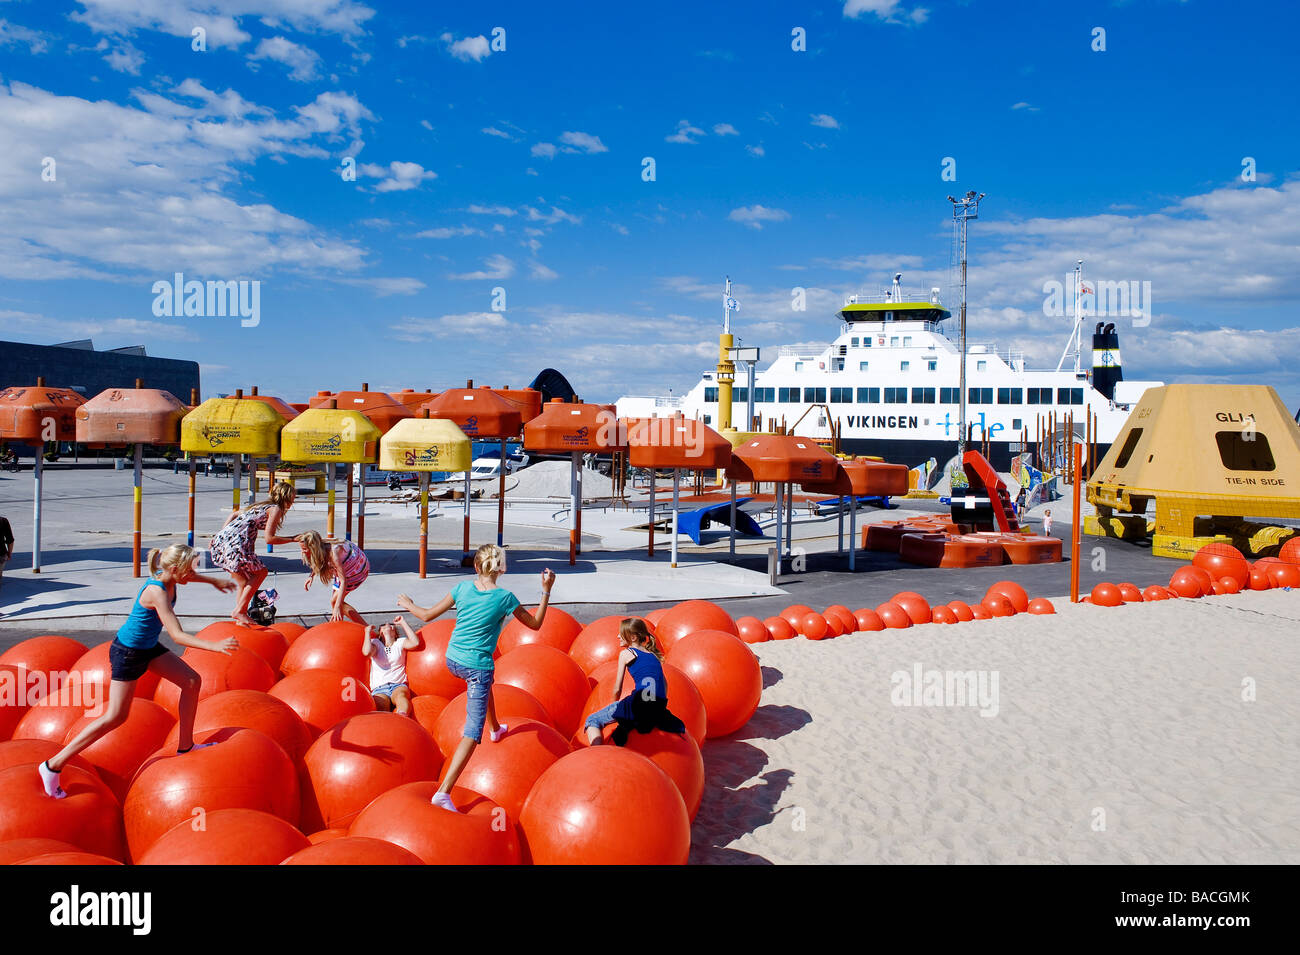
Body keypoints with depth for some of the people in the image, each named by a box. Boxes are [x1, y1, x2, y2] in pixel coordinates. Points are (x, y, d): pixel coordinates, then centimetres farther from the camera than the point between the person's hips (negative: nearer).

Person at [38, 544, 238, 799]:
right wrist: (215, 646, -42)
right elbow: (177, 635, -35)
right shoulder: (156, 592, -31)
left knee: (192, 681, 7)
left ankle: (185, 747, 19)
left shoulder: (168, 578, -7)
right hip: (127, 652, -9)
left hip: (148, 647, 9)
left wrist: (215, 581, 33)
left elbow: (188, 575, 22)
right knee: (116, 717, -4)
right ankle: (54, 765, 7)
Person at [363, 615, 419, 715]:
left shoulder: (400, 642, 21)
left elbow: (415, 642, -2)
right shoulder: (375, 643, 18)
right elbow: (366, 652, -6)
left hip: (398, 685, 0)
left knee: (401, 696, -40)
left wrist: (403, 623, 8)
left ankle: (403, 717, -70)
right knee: (381, 706, -37)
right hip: (379, 688, 0)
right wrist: (368, 632, 8)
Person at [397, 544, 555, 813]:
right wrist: (546, 591, 4)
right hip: (478, 666, -6)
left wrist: (408, 605, 22)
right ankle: (444, 791, -16)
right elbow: (535, 624, 1)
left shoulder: (463, 587, -4)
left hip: (452, 661, 6)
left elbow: (428, 615, 3)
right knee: (472, 732, -5)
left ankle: (496, 728, 59)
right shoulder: (505, 597, -12)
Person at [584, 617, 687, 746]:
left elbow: (617, 689, 10)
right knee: (680, 728, 36)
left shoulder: (626, 653, 8)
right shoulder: (654, 655, 22)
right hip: (658, 709, 5)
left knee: (592, 721, 9)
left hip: (638, 705, -5)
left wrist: (615, 703, 28)